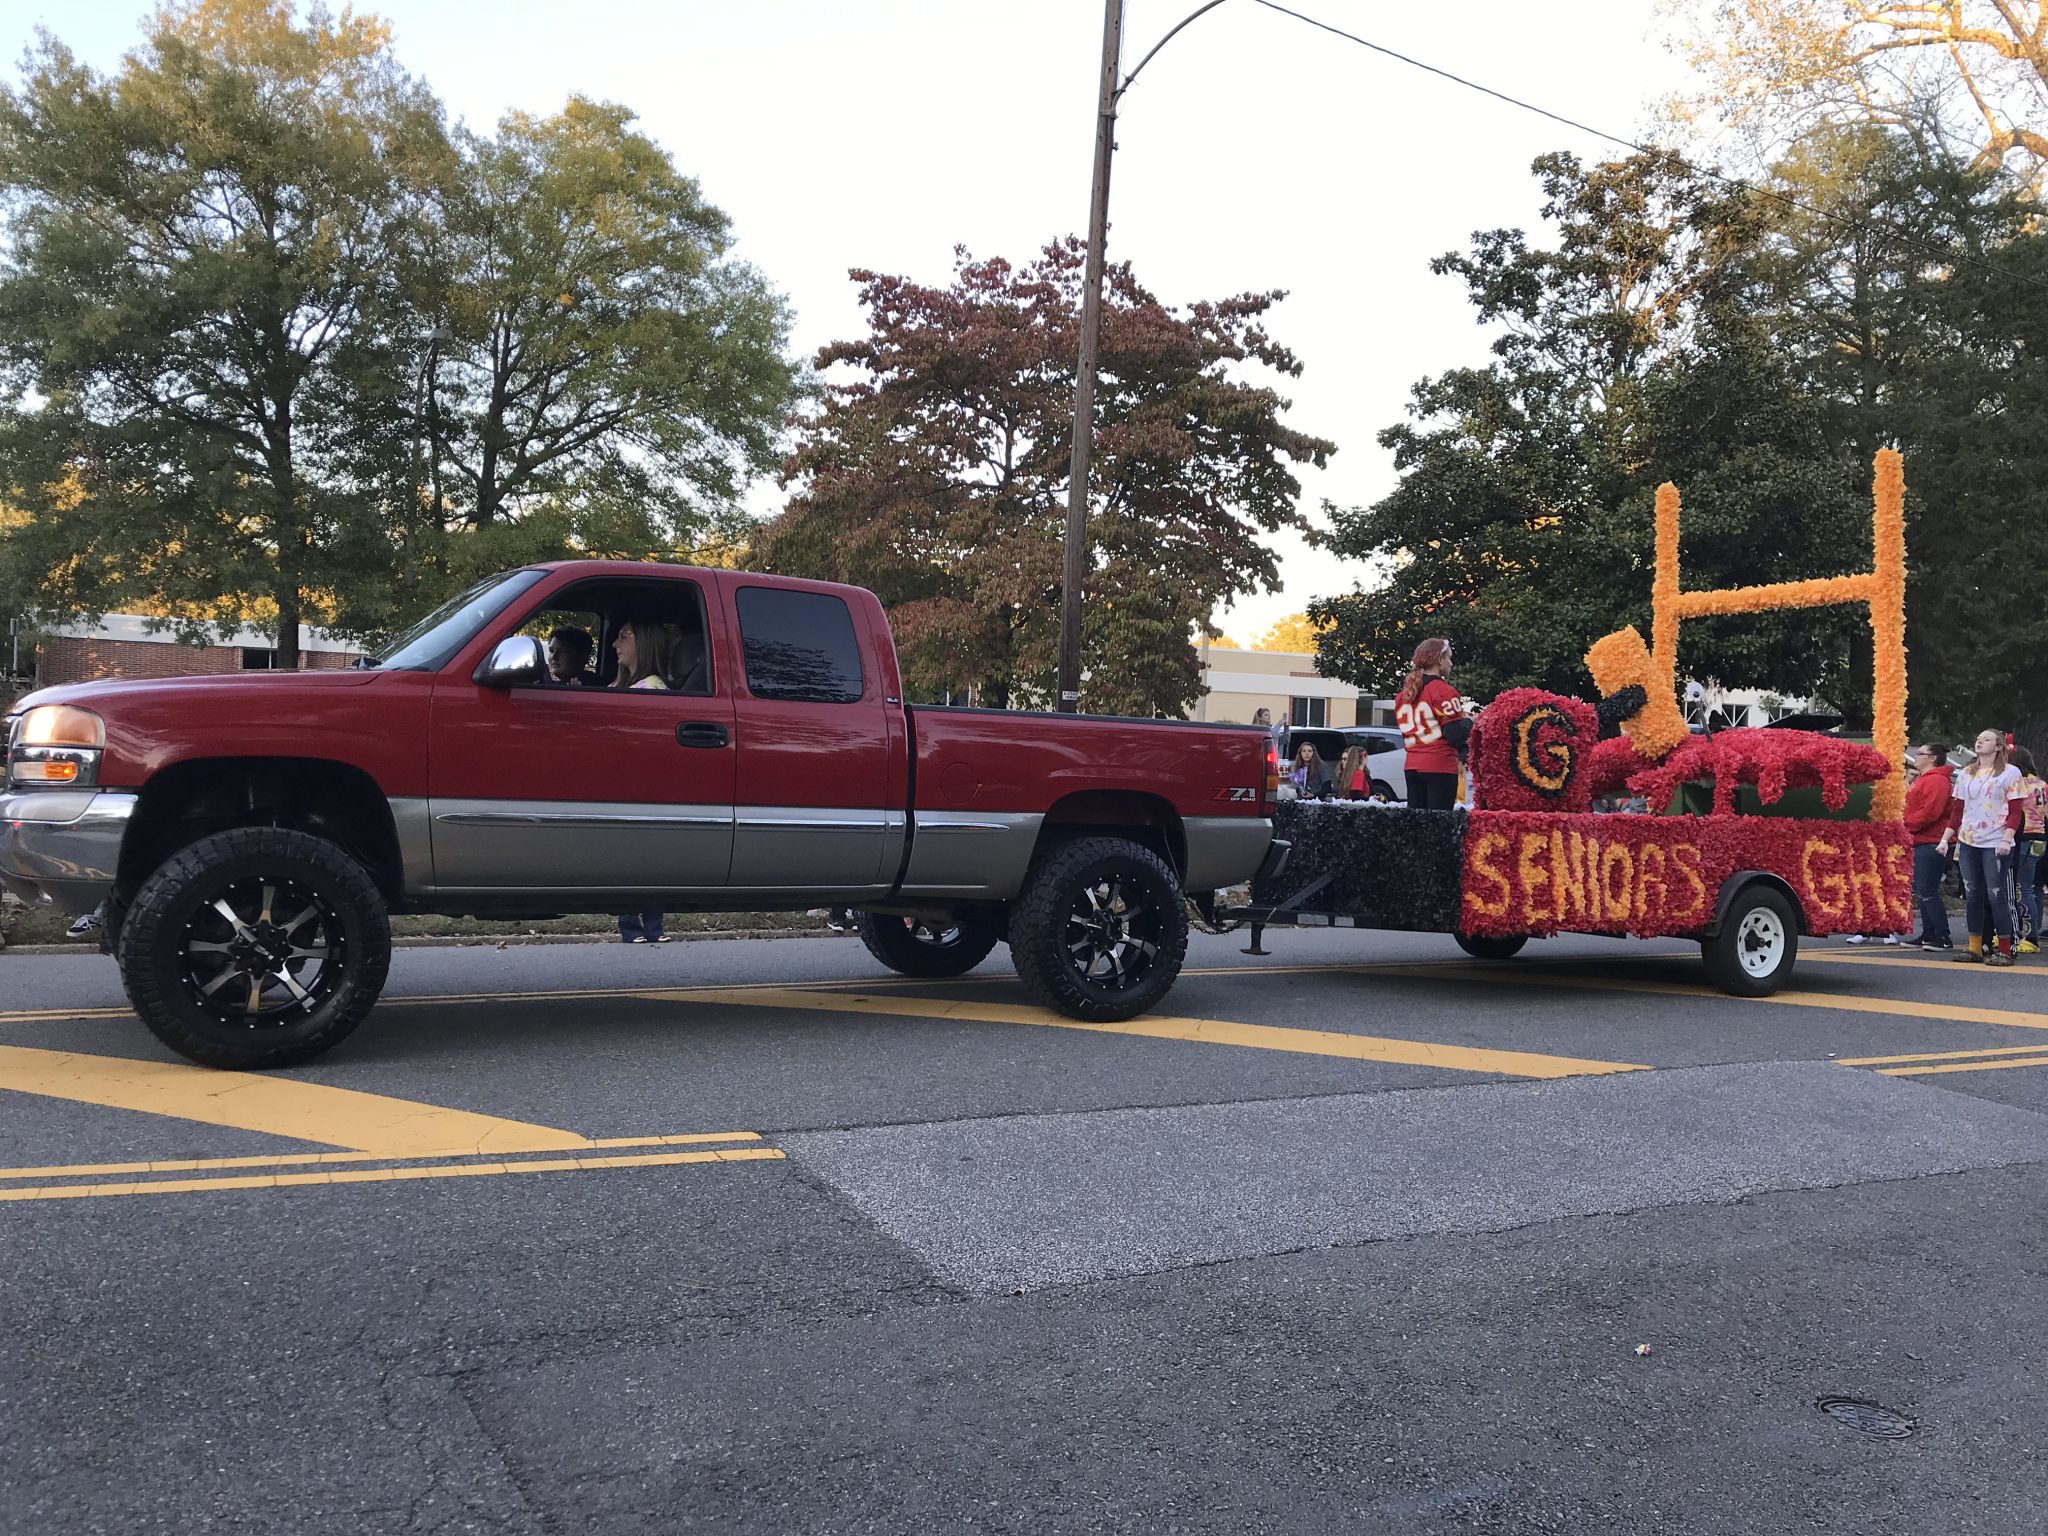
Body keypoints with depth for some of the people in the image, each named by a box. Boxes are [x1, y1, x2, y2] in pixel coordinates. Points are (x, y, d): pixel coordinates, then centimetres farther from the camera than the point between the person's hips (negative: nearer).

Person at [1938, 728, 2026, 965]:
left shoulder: (2009, 773, -1)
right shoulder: (1966, 774, 14)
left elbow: (2015, 812, -6)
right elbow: (1957, 811, 15)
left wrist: (2006, 839, -17)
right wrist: (1945, 838, 7)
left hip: (1995, 844, -5)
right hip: (1968, 841, 5)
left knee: (1996, 896, -7)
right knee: (1973, 895, 8)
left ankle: (2005, 950, -1)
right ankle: (1975, 948, 13)